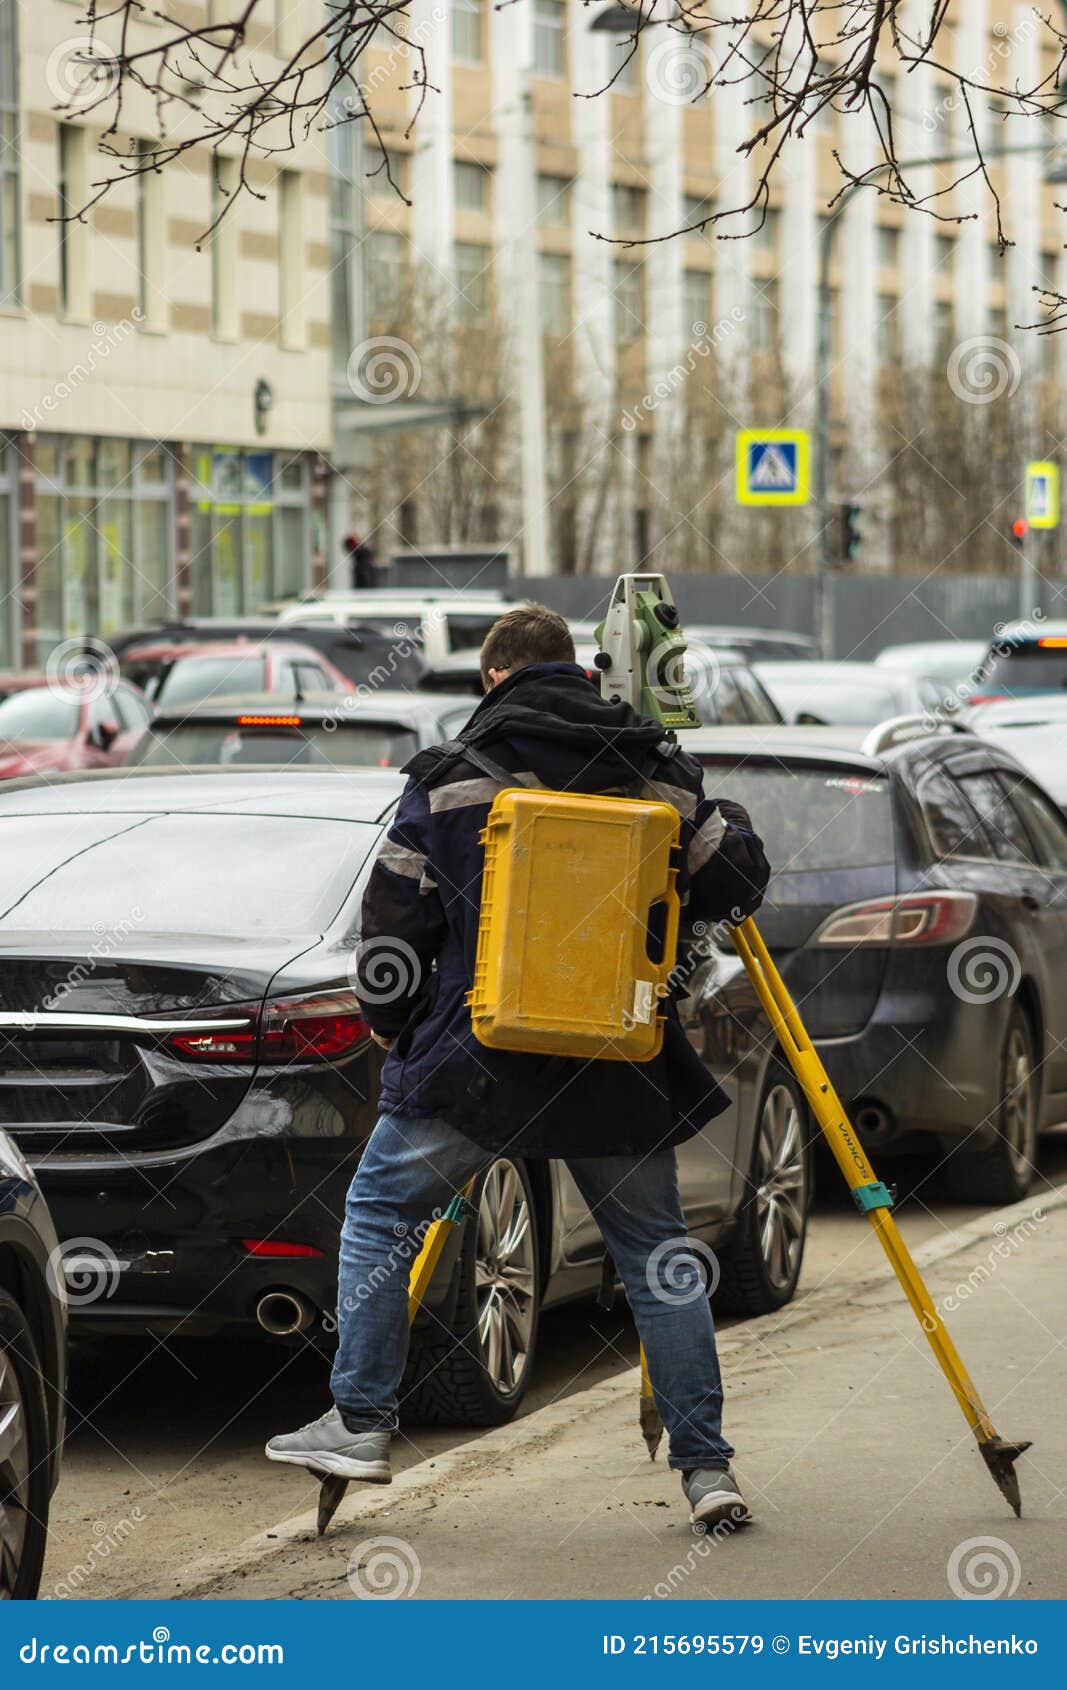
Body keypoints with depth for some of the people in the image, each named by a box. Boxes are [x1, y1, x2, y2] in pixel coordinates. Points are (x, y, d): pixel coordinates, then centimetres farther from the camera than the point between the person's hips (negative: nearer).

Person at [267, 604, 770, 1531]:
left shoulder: (451, 776, -1)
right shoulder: (656, 769, 5)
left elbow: (396, 916, 0)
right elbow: (738, 879, 7)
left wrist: (389, 1021, 16)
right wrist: (722, 819, 30)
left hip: (477, 1054, -2)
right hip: (622, 1066, 3)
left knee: (379, 1215, 13)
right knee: (656, 1253, 10)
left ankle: (361, 1425, 10)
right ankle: (707, 1466, 5)